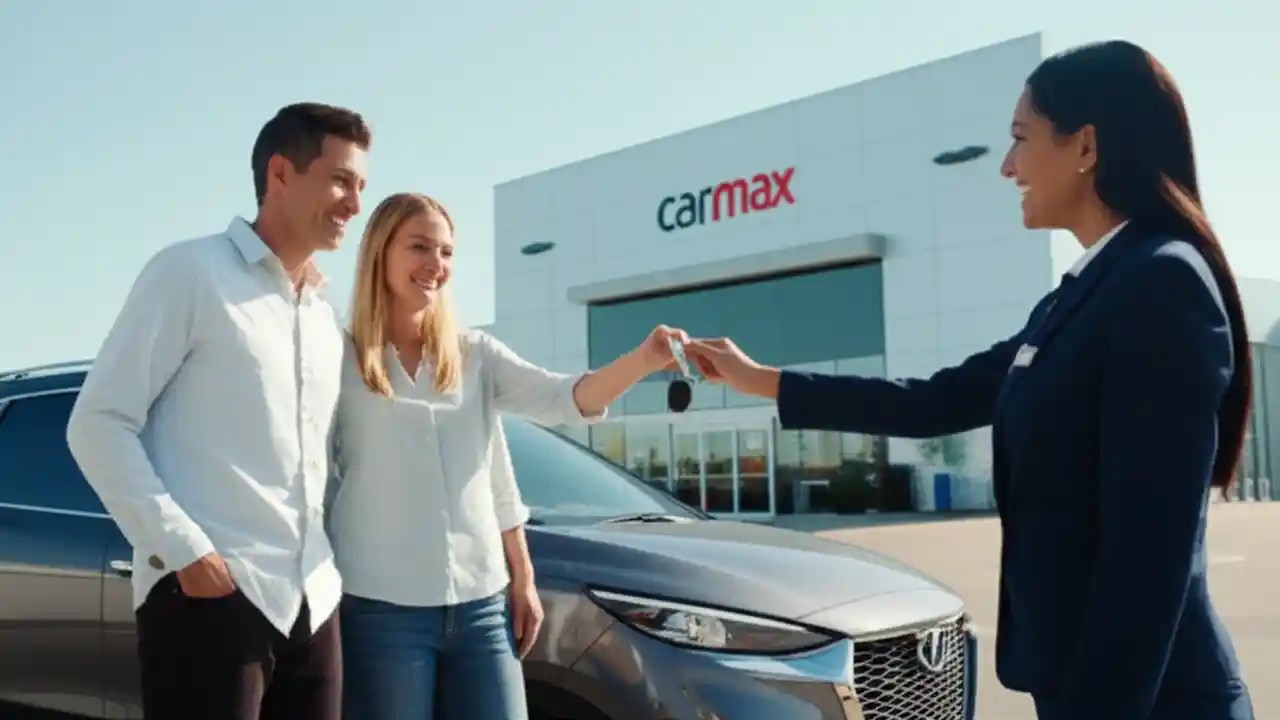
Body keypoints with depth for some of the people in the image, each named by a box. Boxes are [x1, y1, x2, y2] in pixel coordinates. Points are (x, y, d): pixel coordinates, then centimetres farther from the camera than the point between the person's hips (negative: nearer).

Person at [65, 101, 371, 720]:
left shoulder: (326, 317, 18)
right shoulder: (192, 272, -2)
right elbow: (98, 423, -7)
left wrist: (327, 562, 10)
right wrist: (182, 548, -15)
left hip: (311, 603, 7)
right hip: (211, 594, -6)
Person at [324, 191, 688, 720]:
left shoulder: (476, 354, 9)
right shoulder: (342, 359, -1)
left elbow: (562, 399, -1)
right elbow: (315, 479, 1)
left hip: (480, 603, 4)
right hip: (381, 606, -3)